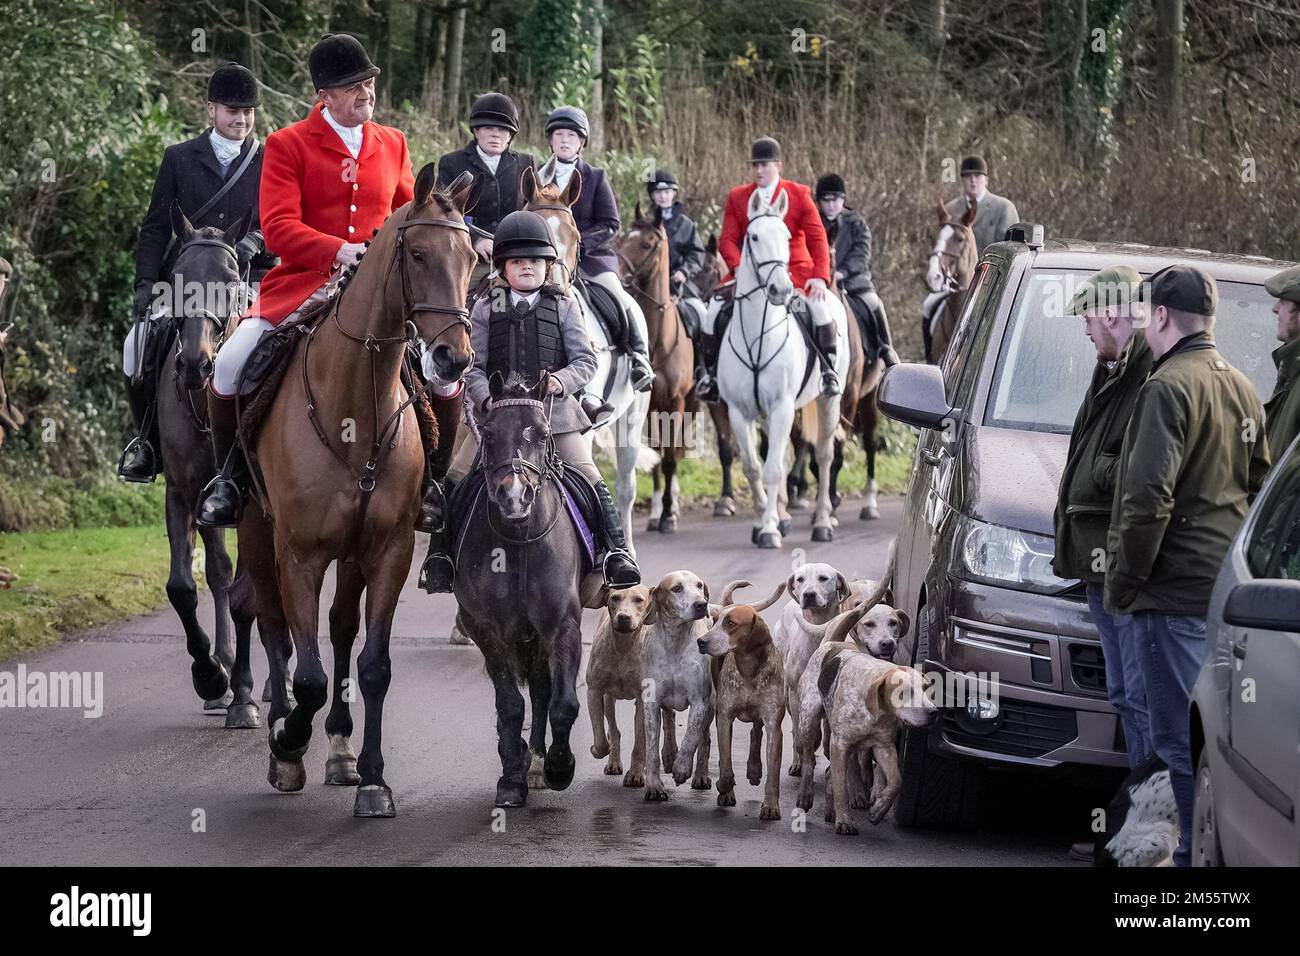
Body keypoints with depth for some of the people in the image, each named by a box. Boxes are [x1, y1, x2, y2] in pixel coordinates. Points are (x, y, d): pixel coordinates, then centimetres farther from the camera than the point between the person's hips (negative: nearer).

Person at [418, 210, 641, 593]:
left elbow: (585, 360, 1)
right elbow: (473, 366, 3)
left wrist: (562, 380, -19)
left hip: (553, 409, -1)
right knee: (455, 479, -7)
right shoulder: (486, 310, 7)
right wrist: (485, 396, -15)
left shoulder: (563, 307, 6)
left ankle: (616, 551, -2)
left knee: (588, 477, -9)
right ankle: (439, 555, 3)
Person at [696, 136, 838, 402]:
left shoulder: (799, 195, 1)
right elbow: (727, 239, 1)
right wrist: (738, 267, -20)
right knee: (716, 310, -14)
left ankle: (828, 371, -8)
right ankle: (711, 372, 4)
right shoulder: (737, 197, 6)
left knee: (819, 306, -26)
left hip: (794, 270, -2)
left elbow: (817, 238, -5)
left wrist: (820, 276, -20)